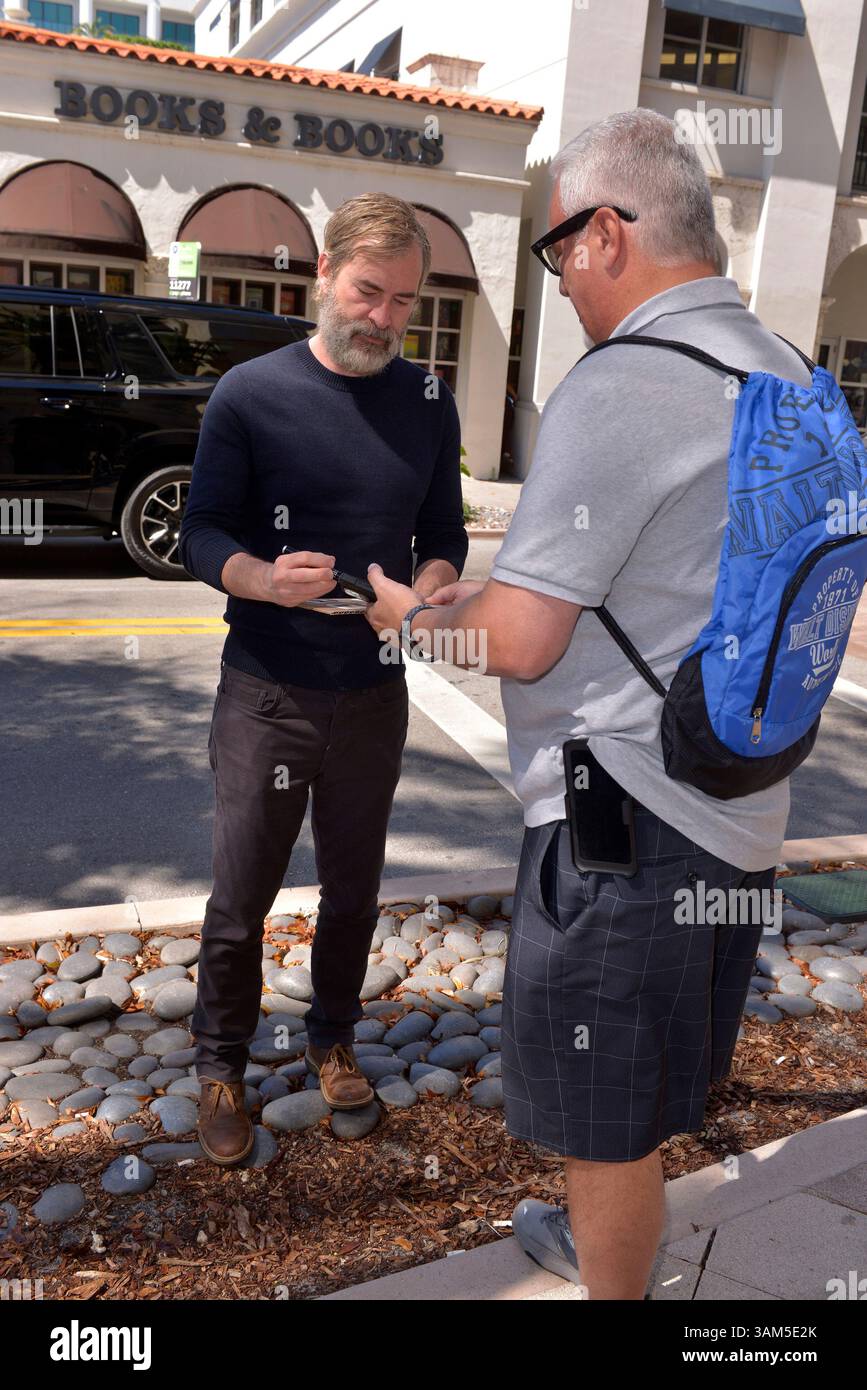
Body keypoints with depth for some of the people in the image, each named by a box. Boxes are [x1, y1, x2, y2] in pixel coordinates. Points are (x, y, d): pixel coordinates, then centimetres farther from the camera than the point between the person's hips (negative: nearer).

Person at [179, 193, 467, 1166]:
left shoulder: (428, 401, 3)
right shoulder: (250, 393, -8)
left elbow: (444, 536, 8)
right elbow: (201, 537, -7)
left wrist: (425, 593, -15)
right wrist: (265, 579, -28)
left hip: (375, 695, 3)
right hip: (266, 694, -3)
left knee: (354, 889, 17)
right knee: (241, 896, 8)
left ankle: (332, 1039, 40)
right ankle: (220, 1066, 31)